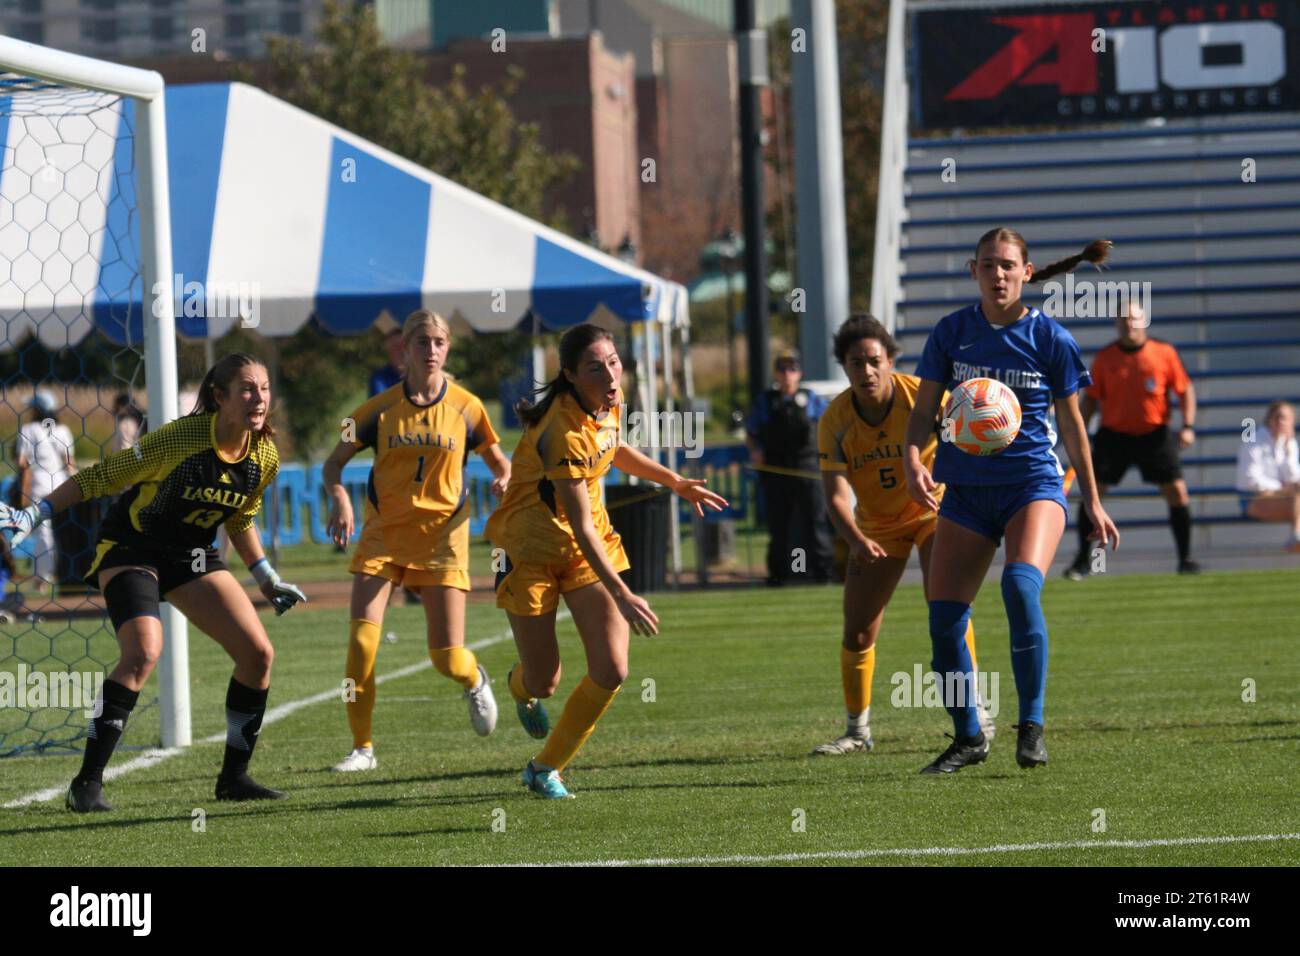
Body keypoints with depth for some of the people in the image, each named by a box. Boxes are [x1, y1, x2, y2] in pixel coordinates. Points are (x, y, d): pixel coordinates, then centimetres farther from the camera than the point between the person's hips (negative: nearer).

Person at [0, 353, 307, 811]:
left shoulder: (264, 457, -6)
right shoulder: (179, 439, -25)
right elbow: (102, 477, -16)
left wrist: (267, 579, 15)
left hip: (192, 558, 7)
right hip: (130, 548, -6)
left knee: (258, 653, -5)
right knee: (144, 650, -29)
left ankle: (234, 777, 11)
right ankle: (87, 782, -23)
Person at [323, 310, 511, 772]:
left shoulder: (465, 407, 0)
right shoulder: (381, 409, -1)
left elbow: (499, 462, 10)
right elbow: (334, 462, 5)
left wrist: (505, 481, -14)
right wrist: (339, 498, -16)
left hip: (441, 534, 0)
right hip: (382, 534, 0)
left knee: (447, 657, -4)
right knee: (361, 639, -15)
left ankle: (474, 679, 35)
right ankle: (363, 747, -3)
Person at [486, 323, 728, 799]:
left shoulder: (610, 402, -6)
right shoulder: (564, 433, -31)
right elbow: (580, 526, -32)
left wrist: (676, 482, 18)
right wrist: (622, 595, -35)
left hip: (588, 548, 7)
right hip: (533, 549, -7)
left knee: (611, 671, -7)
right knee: (543, 683, 3)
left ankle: (546, 768, 11)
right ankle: (521, 688, 44)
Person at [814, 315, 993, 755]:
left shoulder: (922, 396, -23)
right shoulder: (835, 421, -17)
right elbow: (837, 495, -20)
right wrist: (856, 540, -40)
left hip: (933, 509, -3)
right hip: (876, 527, 3)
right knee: (857, 632, 0)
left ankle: (974, 711, -13)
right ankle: (858, 730, 17)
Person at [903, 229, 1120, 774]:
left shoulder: (1050, 339, -2)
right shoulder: (951, 333, 3)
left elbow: (1071, 423, 7)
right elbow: (925, 408, 5)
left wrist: (1092, 502, 10)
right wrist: (913, 459, -15)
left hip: (1033, 481, -3)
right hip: (965, 488, 3)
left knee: (1021, 585, -29)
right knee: (944, 619, -5)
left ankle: (1031, 728, -17)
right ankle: (968, 738, 16)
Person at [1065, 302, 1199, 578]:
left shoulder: (1164, 353, -2)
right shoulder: (1105, 358, 0)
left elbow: (1185, 389, 4)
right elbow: (1091, 398, 7)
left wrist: (1188, 426, -8)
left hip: (1154, 434, 0)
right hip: (1114, 433, 1)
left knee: (1177, 492, -7)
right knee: (1091, 491, -7)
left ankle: (1185, 559, 6)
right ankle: (1083, 561, 4)